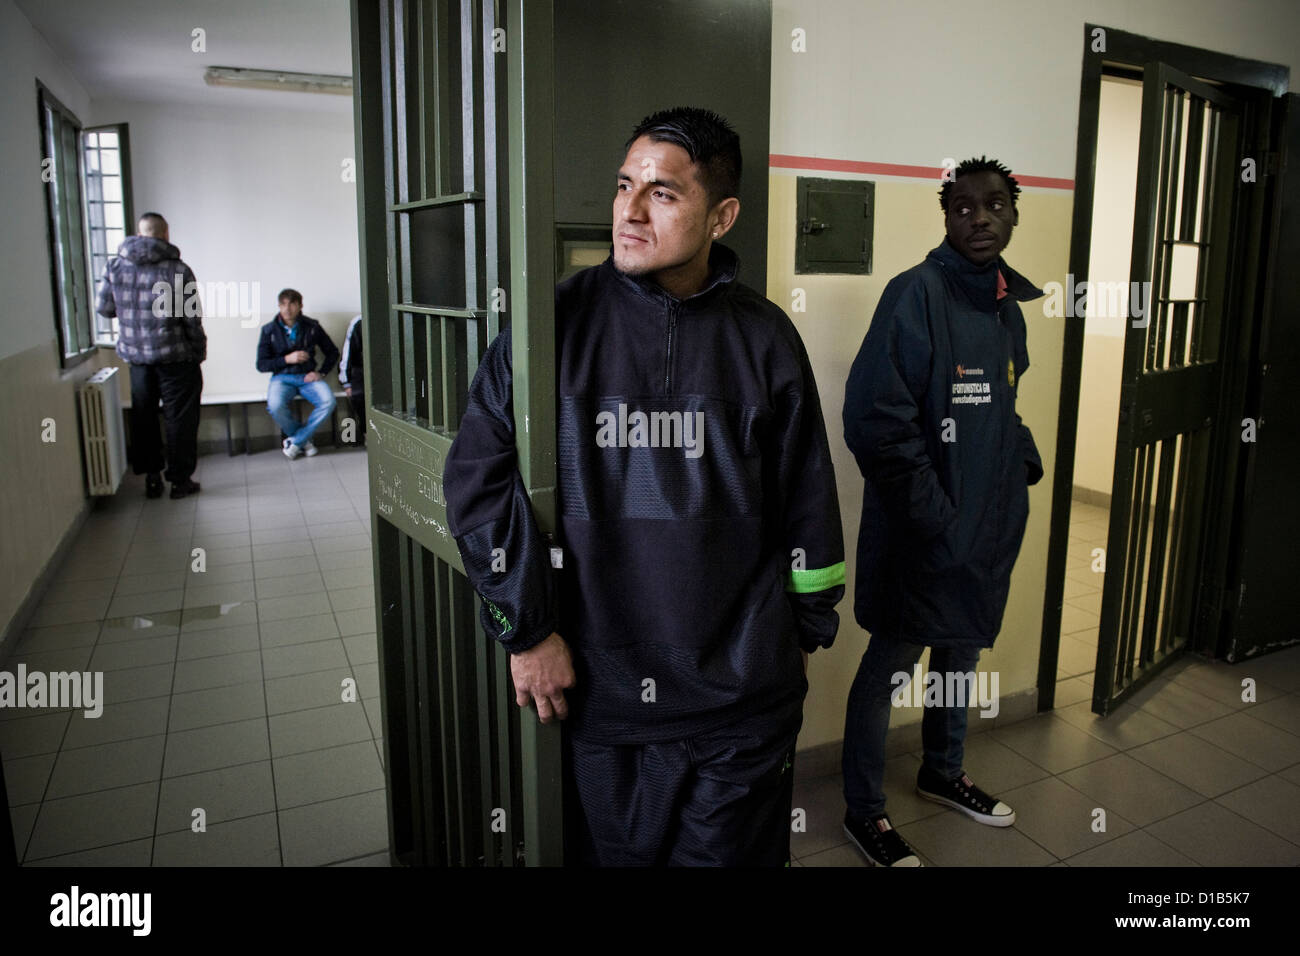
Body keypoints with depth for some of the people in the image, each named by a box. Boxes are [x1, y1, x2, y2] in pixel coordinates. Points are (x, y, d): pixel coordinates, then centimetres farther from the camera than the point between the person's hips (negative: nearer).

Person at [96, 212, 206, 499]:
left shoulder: (115, 266, 0)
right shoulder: (177, 269, -12)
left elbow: (103, 307, 6)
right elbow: (192, 317, -11)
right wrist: (200, 352, 1)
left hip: (135, 355, 4)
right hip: (175, 356, -4)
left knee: (143, 416, 15)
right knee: (179, 418, 5)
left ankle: (151, 476, 19)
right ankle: (180, 479, 9)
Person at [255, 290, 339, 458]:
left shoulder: (312, 327, 4)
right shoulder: (269, 330, 3)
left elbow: (332, 352, 13)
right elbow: (261, 364, 3)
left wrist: (321, 373, -1)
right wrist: (287, 359, -11)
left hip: (308, 377, 1)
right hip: (282, 377, -1)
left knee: (328, 401, -30)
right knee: (275, 406, -34)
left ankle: (295, 441, -13)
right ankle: (304, 441, -7)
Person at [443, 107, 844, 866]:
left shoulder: (764, 338, -1)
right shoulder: (559, 322, -4)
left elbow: (808, 501, 6)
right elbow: (477, 476, -4)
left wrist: (807, 634, 11)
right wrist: (528, 630, -6)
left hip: (742, 697, 1)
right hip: (599, 692, 0)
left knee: (732, 852, 16)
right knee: (618, 853, 17)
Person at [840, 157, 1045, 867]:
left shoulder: (1008, 307, 9)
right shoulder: (917, 293, -16)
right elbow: (873, 417, -23)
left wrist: (1025, 461, 8)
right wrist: (935, 513, -20)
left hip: (990, 525, 8)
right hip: (921, 534, -8)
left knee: (963, 649, 22)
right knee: (891, 663, 4)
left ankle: (942, 773, 45)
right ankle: (863, 812, 23)